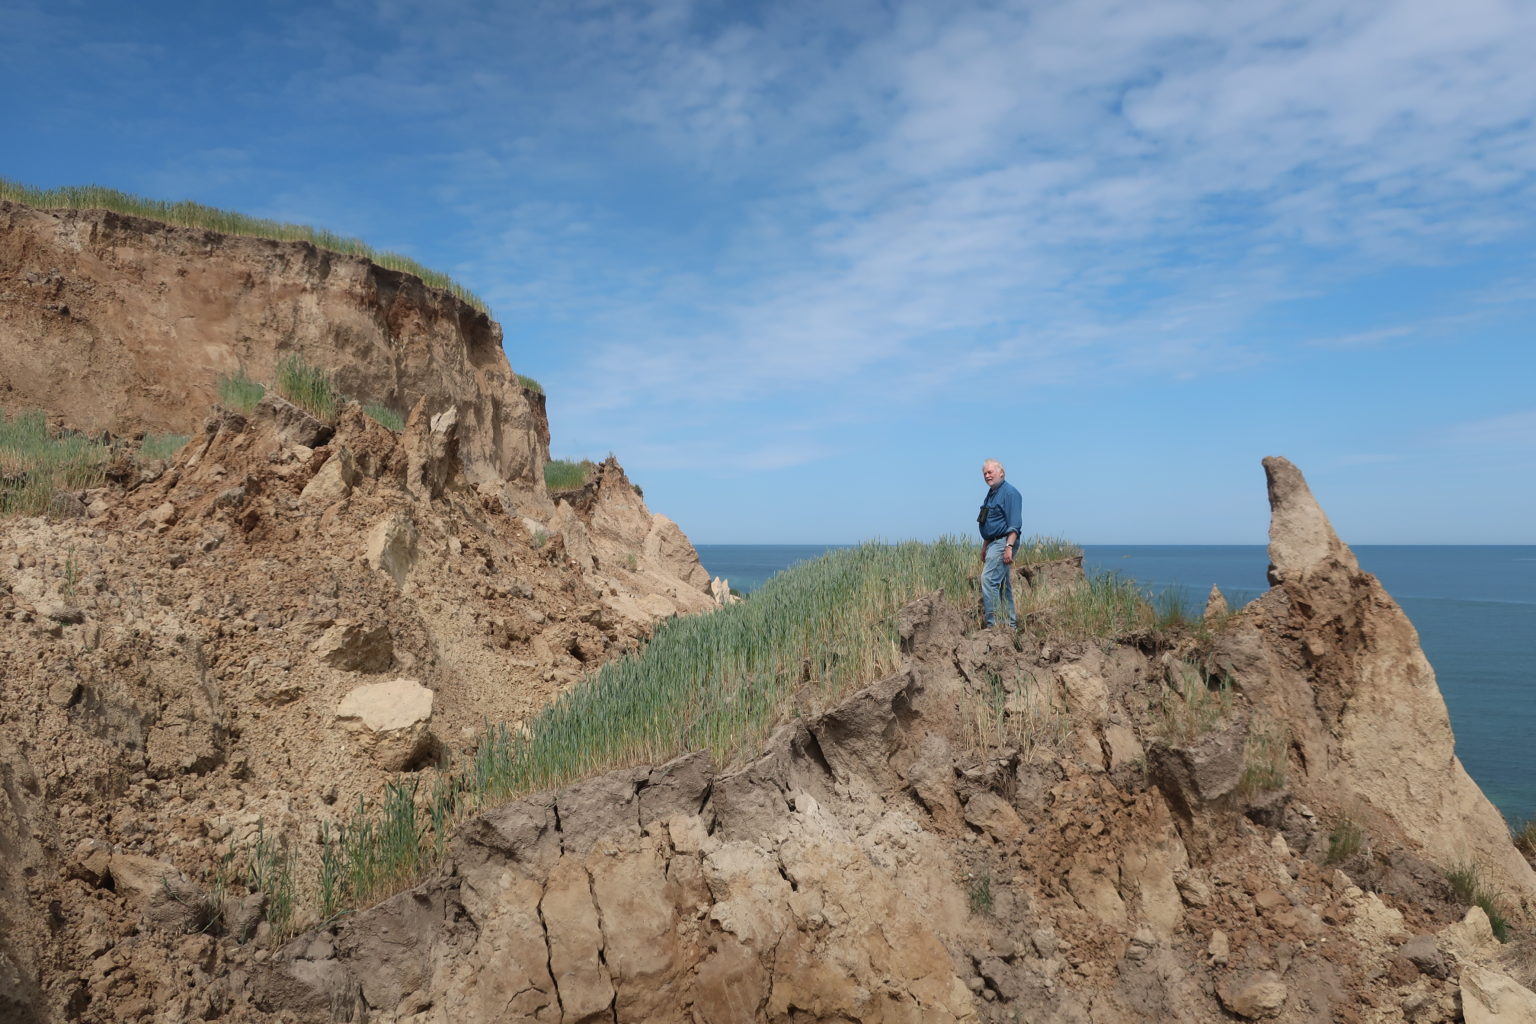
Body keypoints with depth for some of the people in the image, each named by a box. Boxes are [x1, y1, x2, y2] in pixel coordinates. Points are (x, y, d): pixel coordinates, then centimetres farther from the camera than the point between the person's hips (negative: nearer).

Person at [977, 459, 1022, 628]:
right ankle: (1012, 624, 18)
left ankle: (991, 623, -17)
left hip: (1003, 542, -10)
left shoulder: (1010, 492, -12)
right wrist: (984, 547, 24)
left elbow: (1014, 524, -19)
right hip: (993, 543, 10)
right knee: (1003, 584, 12)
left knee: (988, 579, -17)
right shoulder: (992, 493, 18)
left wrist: (1009, 547, -26)